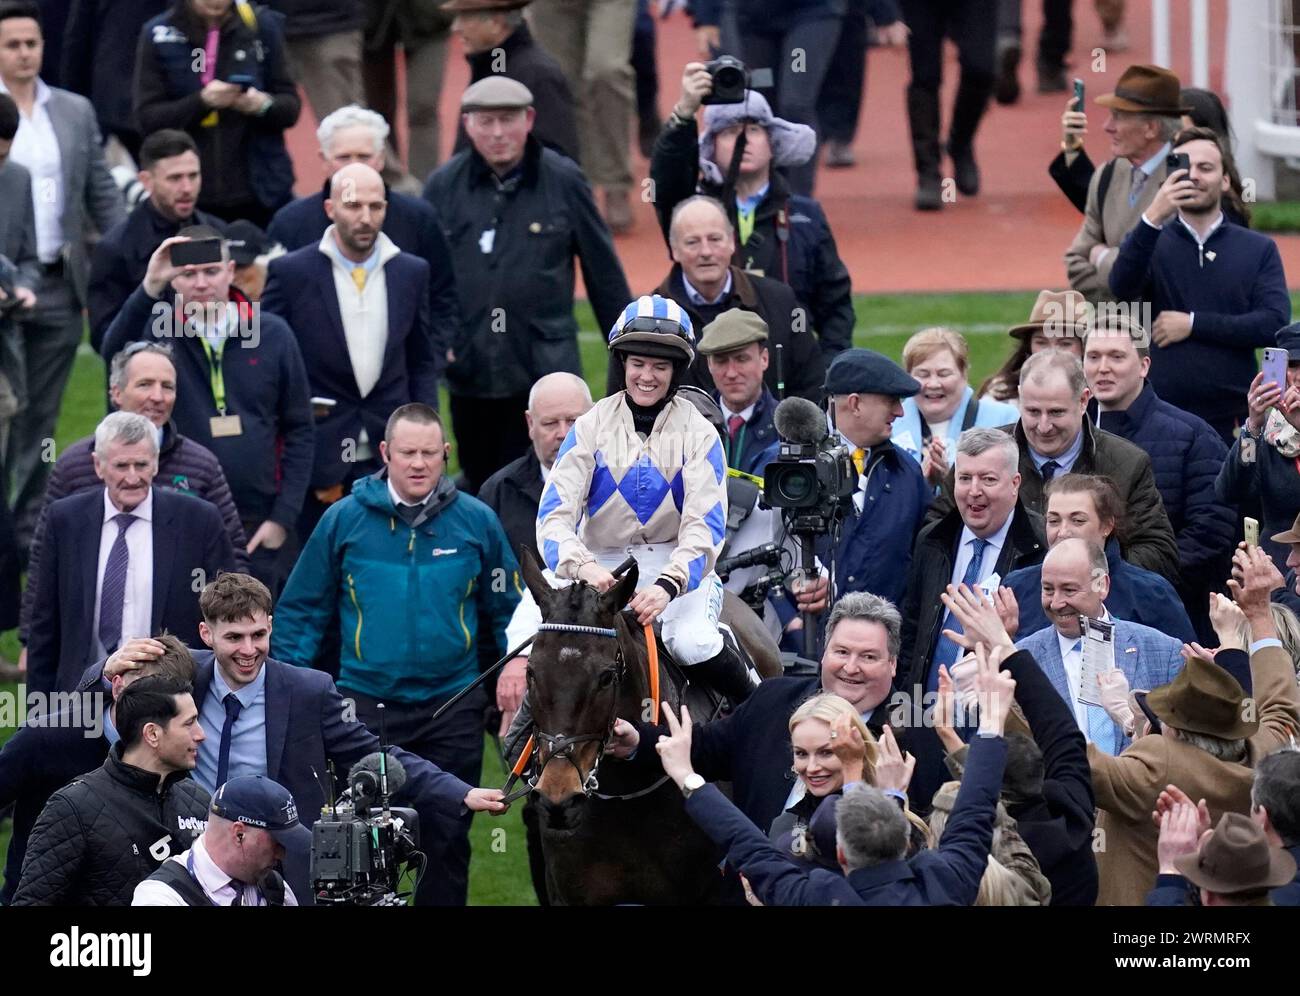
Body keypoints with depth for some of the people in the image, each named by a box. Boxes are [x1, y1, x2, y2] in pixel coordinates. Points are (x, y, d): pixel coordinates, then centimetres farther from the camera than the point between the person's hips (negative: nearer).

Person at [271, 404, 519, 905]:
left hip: (453, 706, 1)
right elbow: (302, 610, 2)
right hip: (366, 705, 0)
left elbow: (507, 611, 6)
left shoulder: (477, 522, -1)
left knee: (447, 840, 8)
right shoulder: (345, 519, -3)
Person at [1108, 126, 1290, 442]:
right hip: (1160, 416, 0)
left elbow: (1274, 324, -2)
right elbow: (1122, 287, -12)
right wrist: (1152, 219, -26)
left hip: (1233, 422, 0)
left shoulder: (1259, 249, 9)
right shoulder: (1151, 241, 9)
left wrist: (1194, 324, -7)